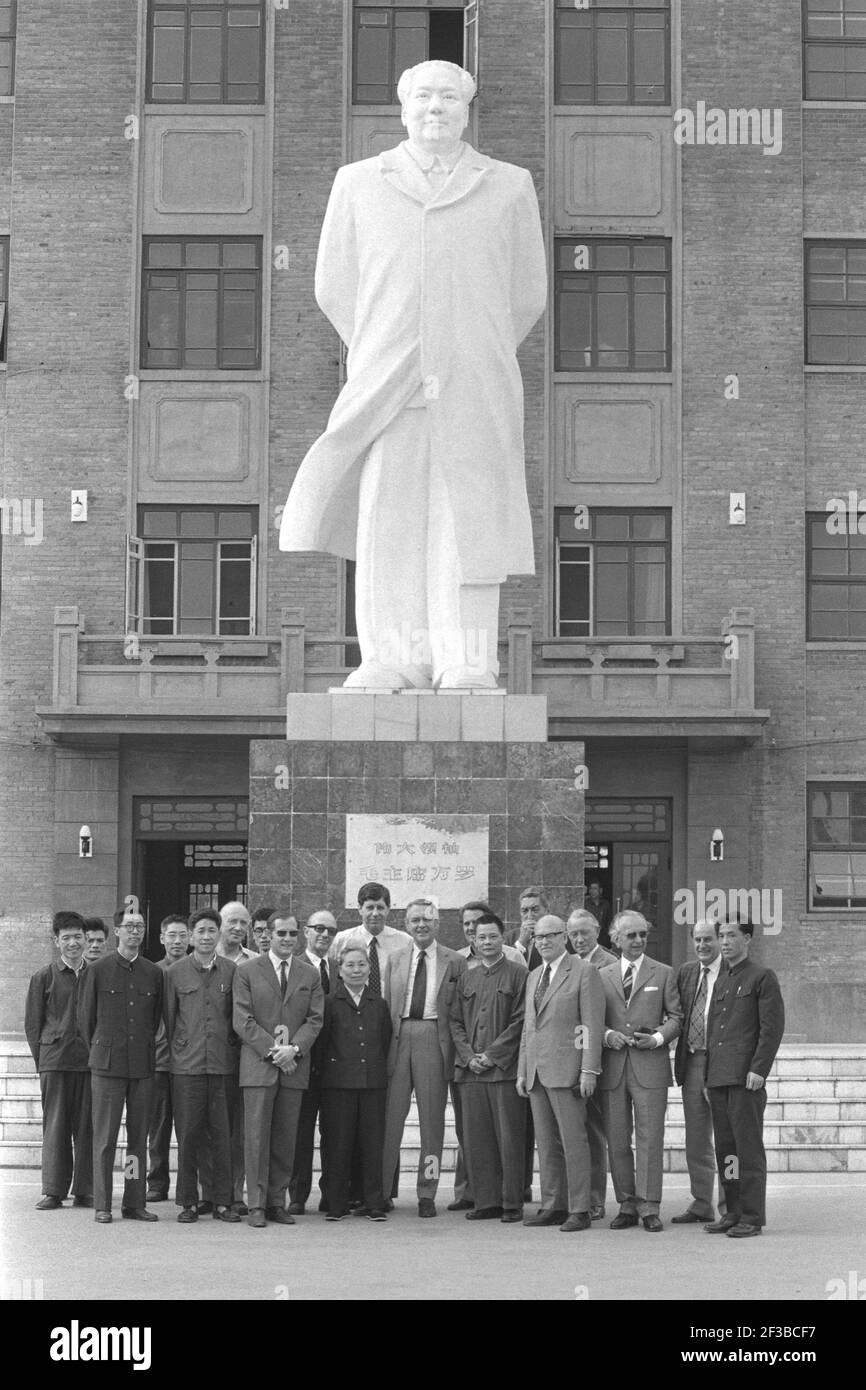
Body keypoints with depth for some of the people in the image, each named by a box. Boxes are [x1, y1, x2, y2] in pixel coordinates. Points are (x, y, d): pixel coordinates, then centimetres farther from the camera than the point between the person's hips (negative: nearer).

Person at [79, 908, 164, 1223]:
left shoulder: (154, 973, 9)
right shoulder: (97, 970, 2)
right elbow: (87, 1018, 7)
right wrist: (99, 1053, 10)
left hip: (142, 1066, 3)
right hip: (107, 1065, -2)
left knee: (138, 1136, 4)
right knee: (105, 1137, -2)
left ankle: (134, 1203, 9)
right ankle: (102, 1205, 2)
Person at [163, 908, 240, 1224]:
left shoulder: (231, 971, 6)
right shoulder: (175, 972, 4)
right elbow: (168, 1017, 9)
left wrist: (233, 1052, 8)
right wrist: (175, 1051, 8)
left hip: (223, 1064, 1)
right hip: (186, 1065, -1)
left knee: (222, 1135, 1)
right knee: (188, 1135, 1)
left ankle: (222, 1201, 7)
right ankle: (188, 1202, 8)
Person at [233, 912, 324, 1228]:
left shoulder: (310, 975, 13)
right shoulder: (247, 972, 4)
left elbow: (315, 1019, 6)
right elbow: (242, 1020, -2)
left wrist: (294, 1048, -11)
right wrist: (272, 1050, -11)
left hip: (294, 1066, 3)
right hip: (258, 1065, -3)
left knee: (286, 1139, 4)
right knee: (256, 1136, -4)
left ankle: (277, 1202, 9)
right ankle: (256, 1205, -1)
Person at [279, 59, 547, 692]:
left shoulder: (509, 188, 9)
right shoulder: (359, 184, 10)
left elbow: (527, 294, 14)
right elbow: (336, 288, 14)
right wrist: (381, 359, 12)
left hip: (473, 391, -1)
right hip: (385, 389, 1)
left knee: (469, 517, -4)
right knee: (386, 518, -3)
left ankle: (468, 665, -1)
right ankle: (394, 660, 1)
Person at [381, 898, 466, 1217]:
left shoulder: (455, 963, 5)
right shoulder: (394, 960, 14)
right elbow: (385, 1006, 14)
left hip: (434, 1039, -2)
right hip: (398, 1038, 2)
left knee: (432, 1119, 3)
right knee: (390, 1118, 1)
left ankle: (427, 1194, 10)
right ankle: (380, 1190, 8)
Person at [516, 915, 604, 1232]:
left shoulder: (583, 972, -3)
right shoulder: (534, 977, 19)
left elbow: (593, 1025, -8)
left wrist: (589, 1071, -14)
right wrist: (522, 1071, 17)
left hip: (566, 1071, -7)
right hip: (537, 1072, 7)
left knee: (573, 1141, -6)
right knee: (546, 1144, 8)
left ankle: (579, 1211, -4)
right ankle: (553, 1206, 12)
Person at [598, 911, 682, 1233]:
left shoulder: (663, 974, 8)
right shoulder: (602, 975, 12)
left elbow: (675, 1016, 7)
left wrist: (657, 1038, -9)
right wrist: (607, 1035, -7)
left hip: (650, 1065, -2)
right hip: (612, 1066, 2)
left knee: (650, 1138, -6)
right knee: (617, 1141, 3)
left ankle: (649, 1208, -4)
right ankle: (627, 1206, 11)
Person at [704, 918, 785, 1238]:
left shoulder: (763, 977, -1)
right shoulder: (720, 982, 21)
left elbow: (773, 1027, -8)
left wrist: (758, 1069, -16)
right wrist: (708, 1077, 16)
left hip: (746, 1078, -7)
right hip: (719, 1078, 7)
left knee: (748, 1148, -6)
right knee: (725, 1148, 7)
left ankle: (752, 1217, -4)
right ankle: (733, 1212, 12)